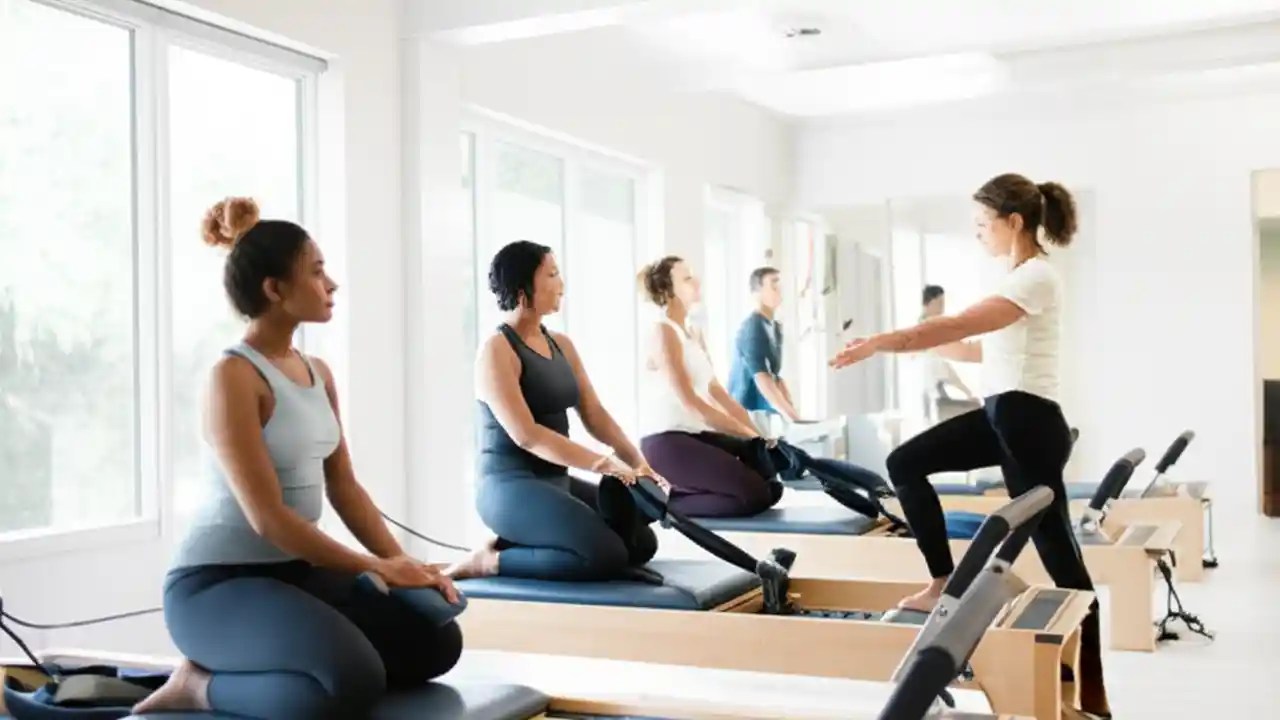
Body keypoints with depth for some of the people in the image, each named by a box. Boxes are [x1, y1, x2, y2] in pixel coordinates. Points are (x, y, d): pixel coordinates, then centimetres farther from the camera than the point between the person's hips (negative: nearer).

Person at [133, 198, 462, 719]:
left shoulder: (318, 373, 8)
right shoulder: (233, 376, -18)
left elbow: (343, 487, 11)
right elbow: (267, 516, -22)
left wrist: (401, 561, -2)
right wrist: (375, 568, -17)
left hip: (295, 569, 9)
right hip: (215, 582, -9)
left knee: (436, 641, 0)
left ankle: (256, 669, 10)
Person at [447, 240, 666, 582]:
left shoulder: (561, 345, 13)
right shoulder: (497, 350, -13)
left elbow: (594, 413, 8)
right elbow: (525, 434, -22)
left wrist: (637, 461, -7)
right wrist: (600, 463, -28)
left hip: (556, 482, 9)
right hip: (511, 487, -9)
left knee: (642, 543, 3)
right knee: (607, 556, -24)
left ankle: (514, 545, 8)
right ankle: (491, 561, -7)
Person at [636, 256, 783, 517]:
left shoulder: (695, 335, 18)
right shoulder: (662, 332, -10)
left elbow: (718, 393, 14)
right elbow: (690, 402, -18)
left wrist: (757, 434, 2)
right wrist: (747, 434, -19)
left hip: (695, 435, 9)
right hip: (665, 442, -9)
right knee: (756, 493, -19)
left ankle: (680, 491, 5)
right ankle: (667, 502, -5)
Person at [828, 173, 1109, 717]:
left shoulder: (1036, 278, -16)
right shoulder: (1020, 276, 14)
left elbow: (958, 326, -24)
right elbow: (990, 348, 18)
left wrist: (880, 342, -23)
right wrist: (929, 343, 15)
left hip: (1029, 420, -10)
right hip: (1001, 414, 10)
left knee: (1058, 553, -1)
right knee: (905, 463, 4)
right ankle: (944, 582, 12)